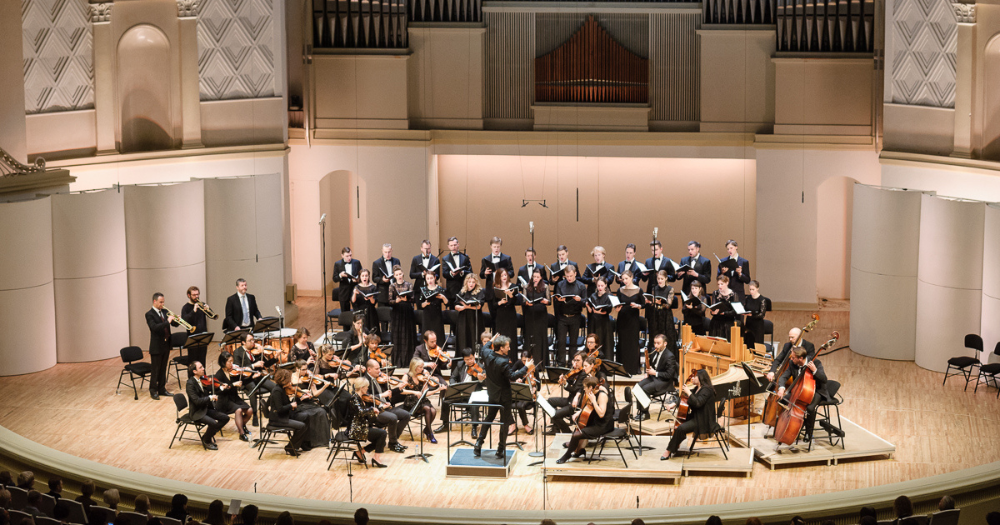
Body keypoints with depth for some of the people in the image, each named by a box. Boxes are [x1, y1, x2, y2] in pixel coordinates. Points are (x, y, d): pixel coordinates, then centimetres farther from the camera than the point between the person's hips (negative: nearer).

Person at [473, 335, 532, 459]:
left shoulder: (487, 354, -9)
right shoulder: (503, 362, -29)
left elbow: (482, 350, 16)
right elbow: (512, 377, -26)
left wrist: (490, 341, 27)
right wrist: (526, 367, -21)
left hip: (492, 393, 7)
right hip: (503, 395, -7)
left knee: (489, 418, 23)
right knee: (504, 421, 7)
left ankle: (479, 444, 19)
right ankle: (501, 450, 11)